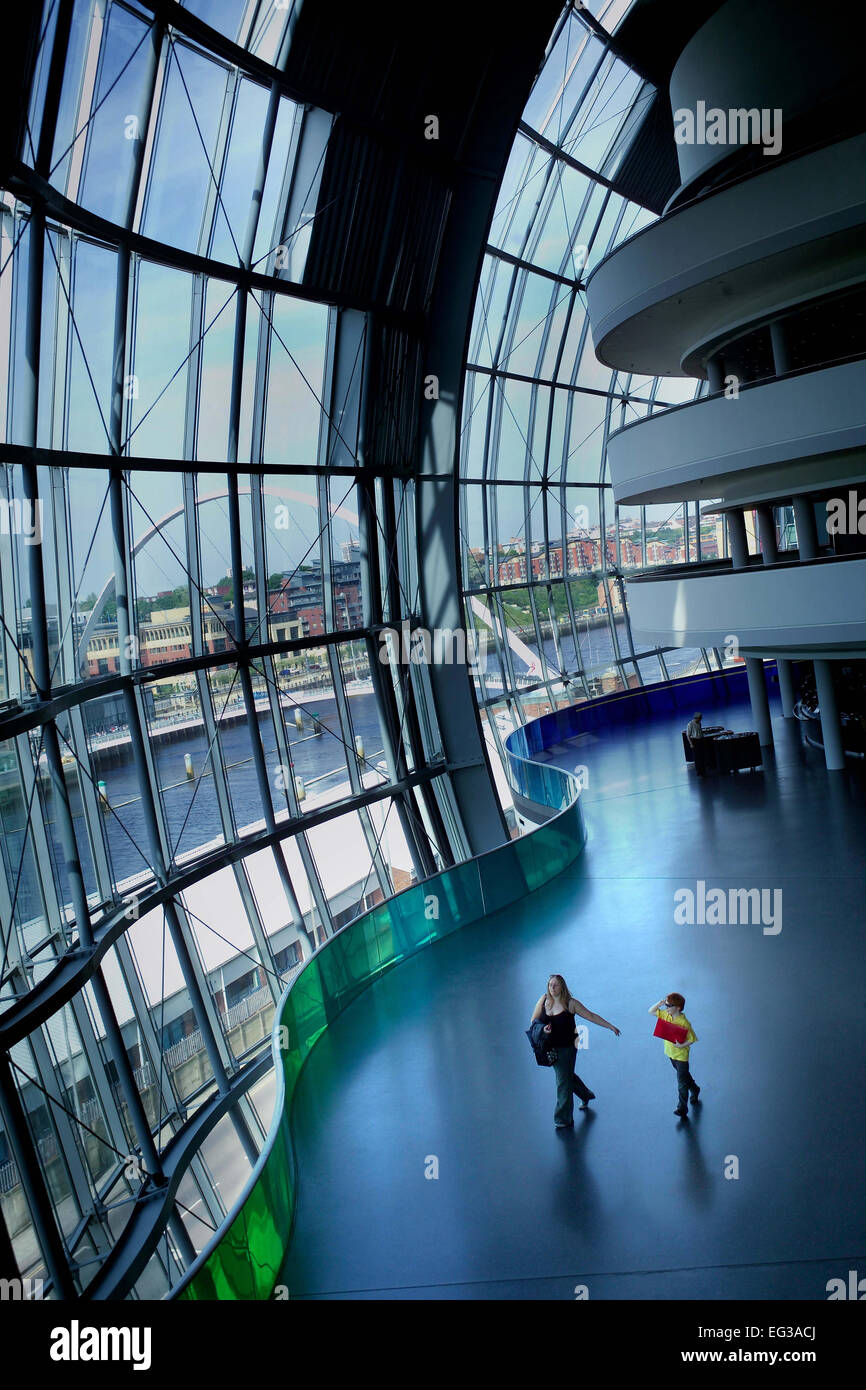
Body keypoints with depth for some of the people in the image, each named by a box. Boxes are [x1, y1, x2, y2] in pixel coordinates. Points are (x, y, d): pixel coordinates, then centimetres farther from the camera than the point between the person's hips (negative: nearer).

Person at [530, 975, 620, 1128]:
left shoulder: (570, 1003, -12)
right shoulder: (544, 1000, -3)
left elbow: (591, 1016, -5)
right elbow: (534, 1021, 4)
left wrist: (610, 1026, -3)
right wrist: (543, 1028, -16)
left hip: (567, 1048, -5)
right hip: (550, 1047, 5)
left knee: (564, 1082, -3)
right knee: (567, 1075, 22)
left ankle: (564, 1119, 8)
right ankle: (586, 1095, 50)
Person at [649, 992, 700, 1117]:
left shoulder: (684, 1023, -26)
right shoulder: (665, 1015, -6)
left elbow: (692, 1039, -19)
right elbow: (650, 1011, 0)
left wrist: (682, 1045, -32)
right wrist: (659, 1004, -16)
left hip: (681, 1054, -7)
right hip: (670, 1052, 7)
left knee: (681, 1081, -2)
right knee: (684, 1075, 27)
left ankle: (682, 1108, 4)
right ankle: (695, 1089, 51)